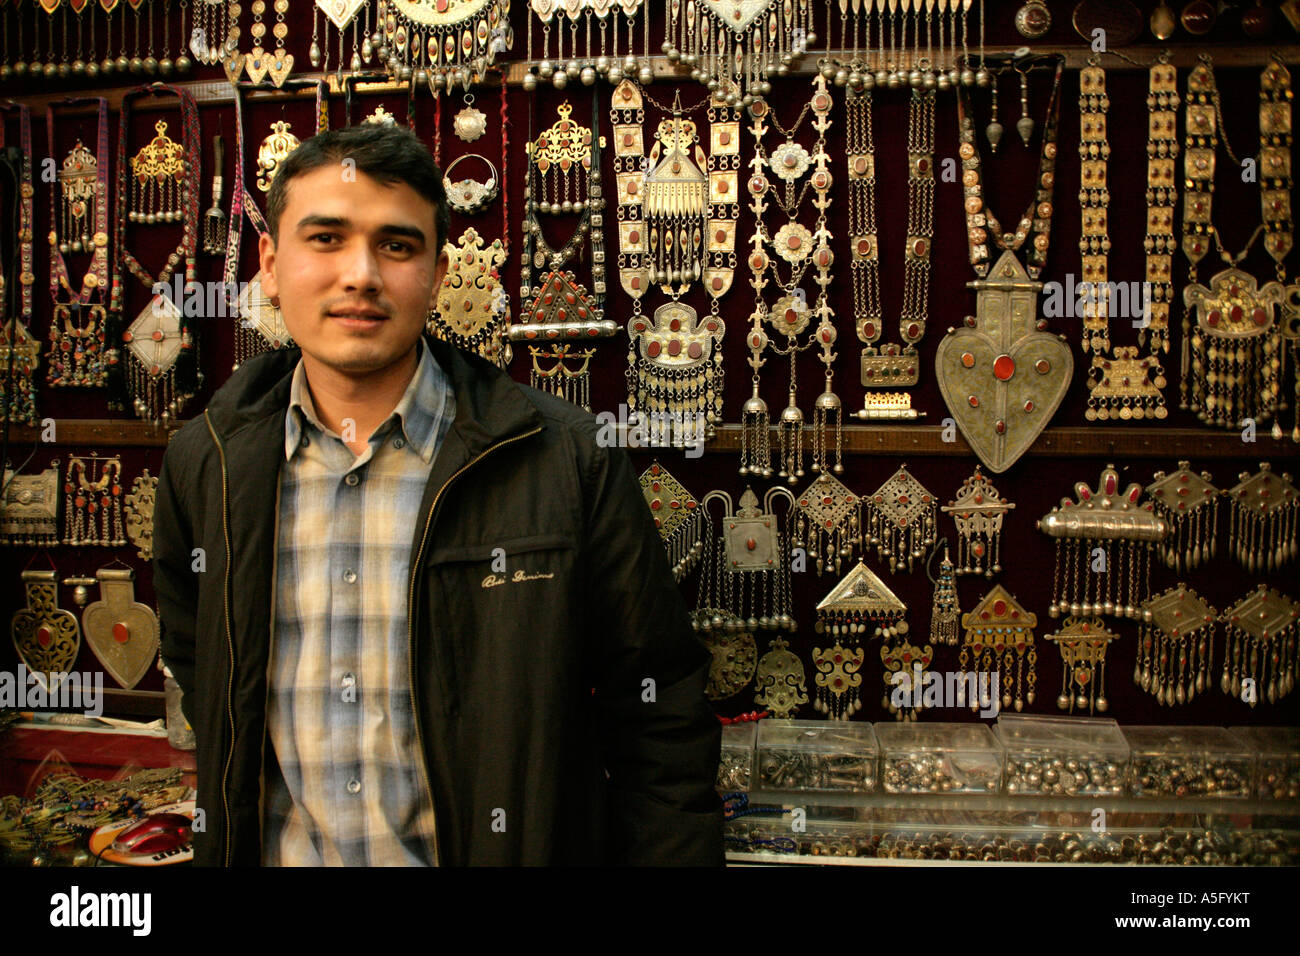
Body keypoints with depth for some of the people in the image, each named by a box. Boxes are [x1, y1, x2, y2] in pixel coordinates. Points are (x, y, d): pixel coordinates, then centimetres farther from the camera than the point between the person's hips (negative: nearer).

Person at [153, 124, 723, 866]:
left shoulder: (570, 461, -15)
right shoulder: (203, 466, -4)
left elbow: (661, 730, -10)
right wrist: (237, 822, 6)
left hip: (494, 845, -2)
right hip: (277, 853, 3)